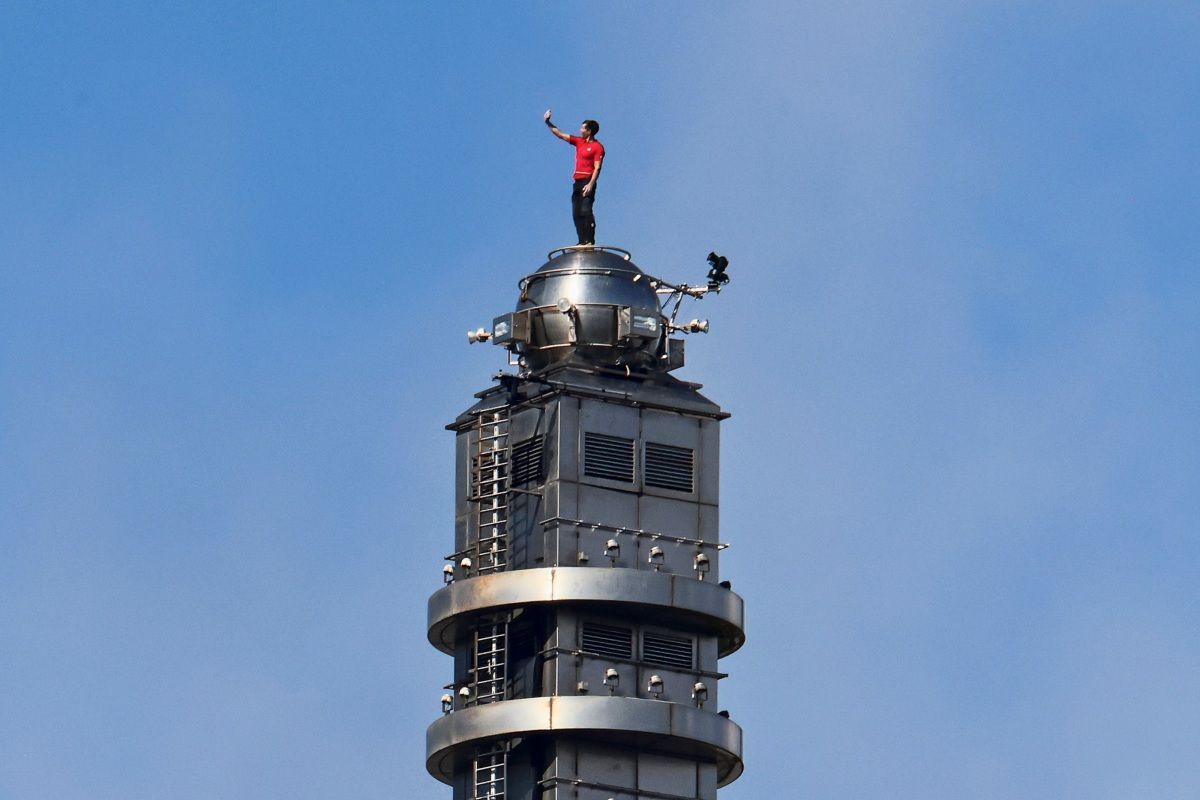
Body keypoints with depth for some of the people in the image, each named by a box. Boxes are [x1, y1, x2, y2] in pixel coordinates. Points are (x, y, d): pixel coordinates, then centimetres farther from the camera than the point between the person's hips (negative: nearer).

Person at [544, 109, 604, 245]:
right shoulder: (579, 142, 17)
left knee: (585, 211, -17)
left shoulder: (597, 147, -5)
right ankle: (583, 241, 0)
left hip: (587, 182, -8)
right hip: (578, 182, 8)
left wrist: (590, 185, -21)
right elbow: (560, 134, 23)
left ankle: (590, 241, -21)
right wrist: (548, 123, 18)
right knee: (576, 213, 2)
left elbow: (597, 168, -12)